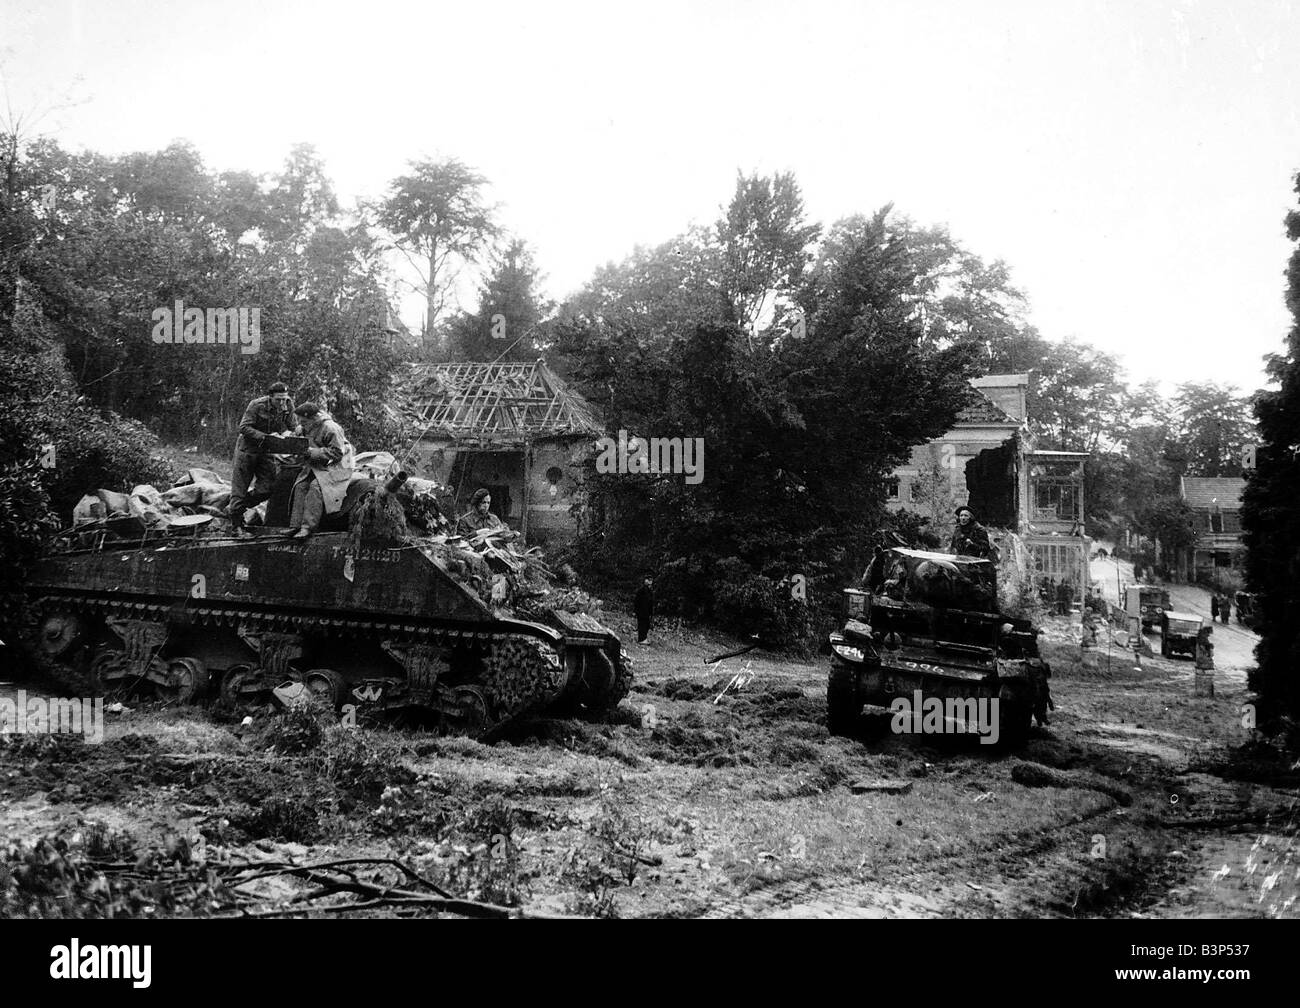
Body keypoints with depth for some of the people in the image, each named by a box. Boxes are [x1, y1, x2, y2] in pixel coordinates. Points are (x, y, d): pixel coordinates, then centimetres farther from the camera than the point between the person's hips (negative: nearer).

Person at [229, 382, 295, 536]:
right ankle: (237, 525, 10)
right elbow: (243, 427, -23)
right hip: (248, 447, -5)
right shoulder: (257, 405, -21)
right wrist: (265, 436, -33)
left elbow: (290, 428, 4)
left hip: (267, 451, 5)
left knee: (267, 488, -2)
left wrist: (287, 434, -20)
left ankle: (233, 509, 20)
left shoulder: (288, 406, -6)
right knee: (240, 487, -1)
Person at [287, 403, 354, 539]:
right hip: (316, 466, 9)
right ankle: (295, 525, -11)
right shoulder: (308, 428, 7)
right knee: (300, 486, -11)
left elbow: (337, 453, -24)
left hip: (334, 467, -9)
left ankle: (308, 527, -28)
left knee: (315, 487, -28)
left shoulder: (330, 428, -20)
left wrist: (312, 452, -26)